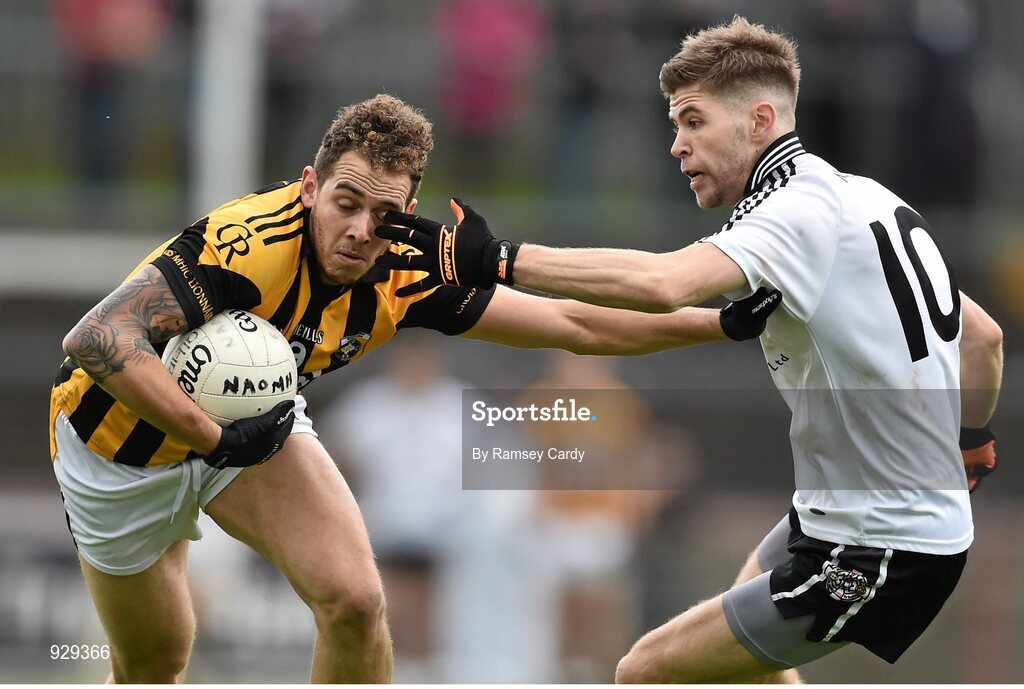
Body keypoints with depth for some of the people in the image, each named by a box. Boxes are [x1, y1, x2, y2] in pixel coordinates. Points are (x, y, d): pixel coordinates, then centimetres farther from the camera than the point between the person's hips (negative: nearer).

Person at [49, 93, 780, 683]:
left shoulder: (405, 274, -19)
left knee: (354, 600, -15)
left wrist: (723, 322, -14)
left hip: (250, 413, 5)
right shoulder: (250, 245, -39)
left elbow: (573, 324, -10)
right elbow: (98, 339, -46)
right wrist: (217, 440, -46)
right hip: (124, 439, -4)